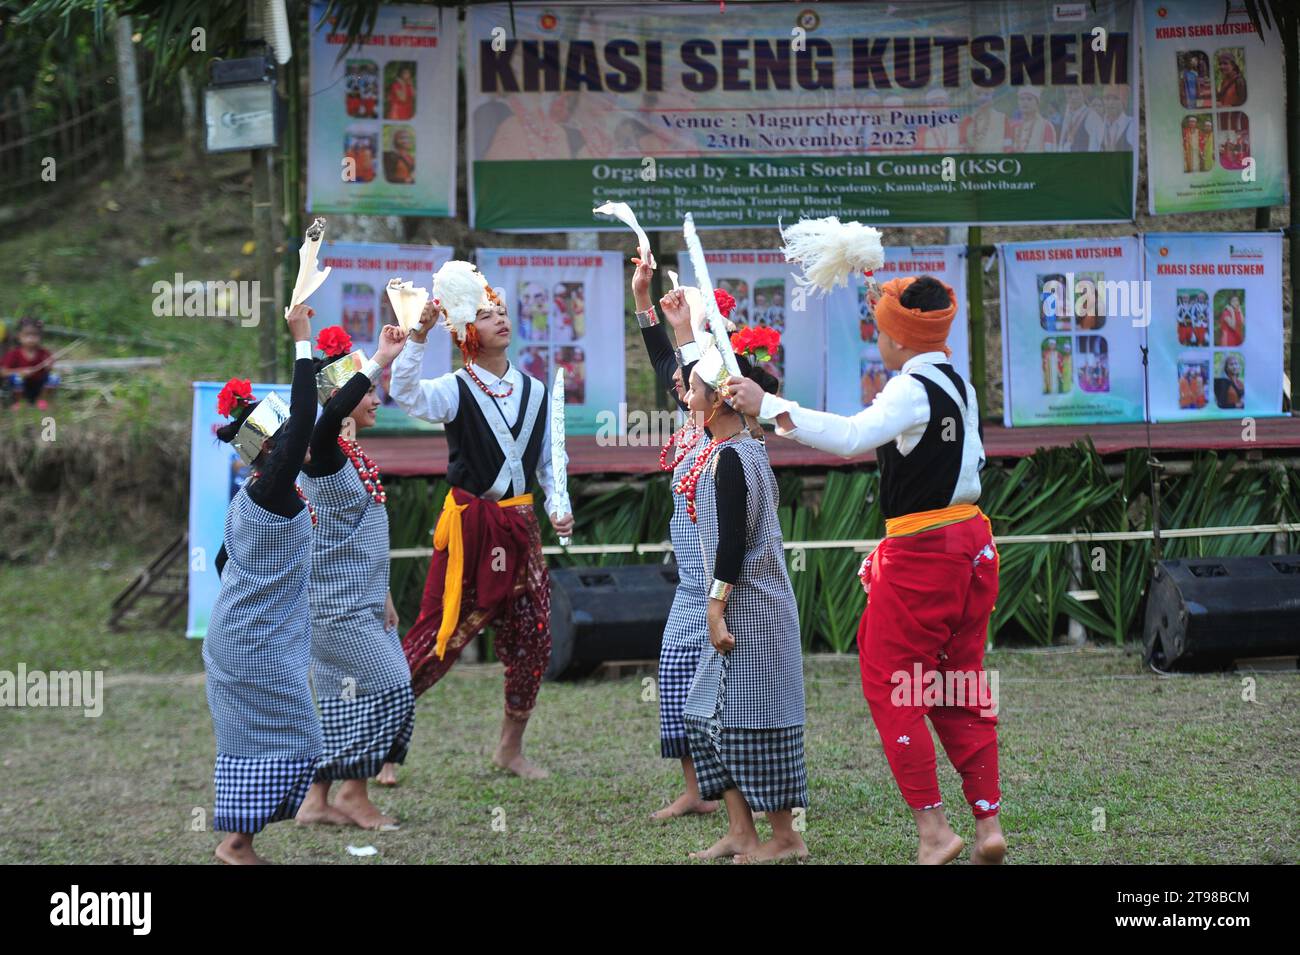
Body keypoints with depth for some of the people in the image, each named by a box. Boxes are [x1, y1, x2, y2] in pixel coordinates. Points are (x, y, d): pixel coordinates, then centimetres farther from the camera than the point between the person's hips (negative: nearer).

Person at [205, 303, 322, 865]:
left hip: (238, 635, 9)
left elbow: (223, 560, 22)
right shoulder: (273, 490, -18)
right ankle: (237, 842, -1)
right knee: (276, 735, -4)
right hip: (260, 644, -9)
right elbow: (305, 419, -24)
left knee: (252, 736, 12)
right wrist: (302, 343, -22)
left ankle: (236, 839, 14)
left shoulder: (249, 499, 9)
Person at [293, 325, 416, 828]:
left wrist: (382, 594, 20)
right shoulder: (324, 451, -15)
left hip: (361, 599, 9)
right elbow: (329, 413, -40)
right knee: (380, 689, -7)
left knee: (342, 699, 10)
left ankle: (317, 801, 14)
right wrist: (378, 363, -35)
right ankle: (354, 795, 2)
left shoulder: (355, 455, 13)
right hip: (337, 602, -9)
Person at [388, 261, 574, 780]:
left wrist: (558, 506, -1)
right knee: (440, 633, -7)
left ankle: (511, 748, 22)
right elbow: (406, 394, -28)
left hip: (519, 525, 5)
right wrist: (419, 333, -37)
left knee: (533, 639, 6)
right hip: (469, 523, -5)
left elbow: (550, 460, 15)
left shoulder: (534, 391, 8)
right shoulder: (457, 390, -8)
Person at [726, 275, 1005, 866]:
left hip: (919, 553, -8)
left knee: (890, 689, 0)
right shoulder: (958, 386, 10)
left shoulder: (911, 391, -17)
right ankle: (988, 823, 11)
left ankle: (932, 827, -3)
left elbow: (852, 437, -31)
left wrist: (768, 406, -29)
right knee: (959, 691, 13)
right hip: (969, 544, 8)